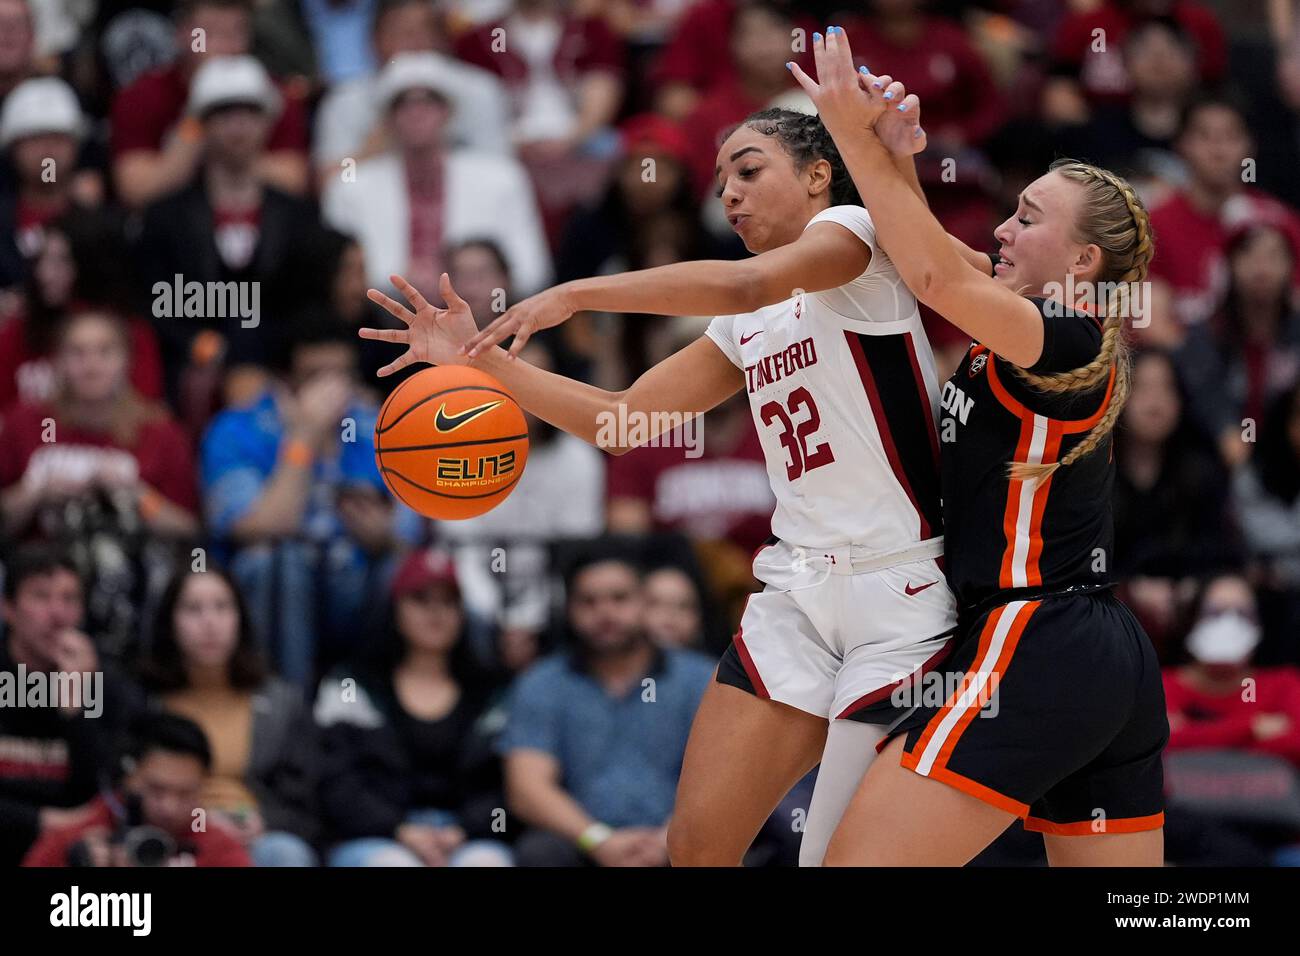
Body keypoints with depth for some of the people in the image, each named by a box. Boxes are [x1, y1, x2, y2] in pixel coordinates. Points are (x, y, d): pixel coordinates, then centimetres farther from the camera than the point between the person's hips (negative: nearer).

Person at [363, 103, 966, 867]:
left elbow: (746, 281, -25)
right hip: (798, 594, 8)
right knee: (697, 841, 1)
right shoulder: (747, 328, 17)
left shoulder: (854, 228, -5)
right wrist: (483, 358, 8)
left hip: (900, 593, -8)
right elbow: (624, 420, 18)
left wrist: (575, 294, -26)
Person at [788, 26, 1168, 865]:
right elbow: (942, 267, 24)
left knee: (857, 858, -13)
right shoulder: (1059, 339, 15)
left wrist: (858, 135, -21)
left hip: (1033, 656, -10)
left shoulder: (1069, 345, -11)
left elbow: (936, 276, -25)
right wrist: (900, 157, 7)